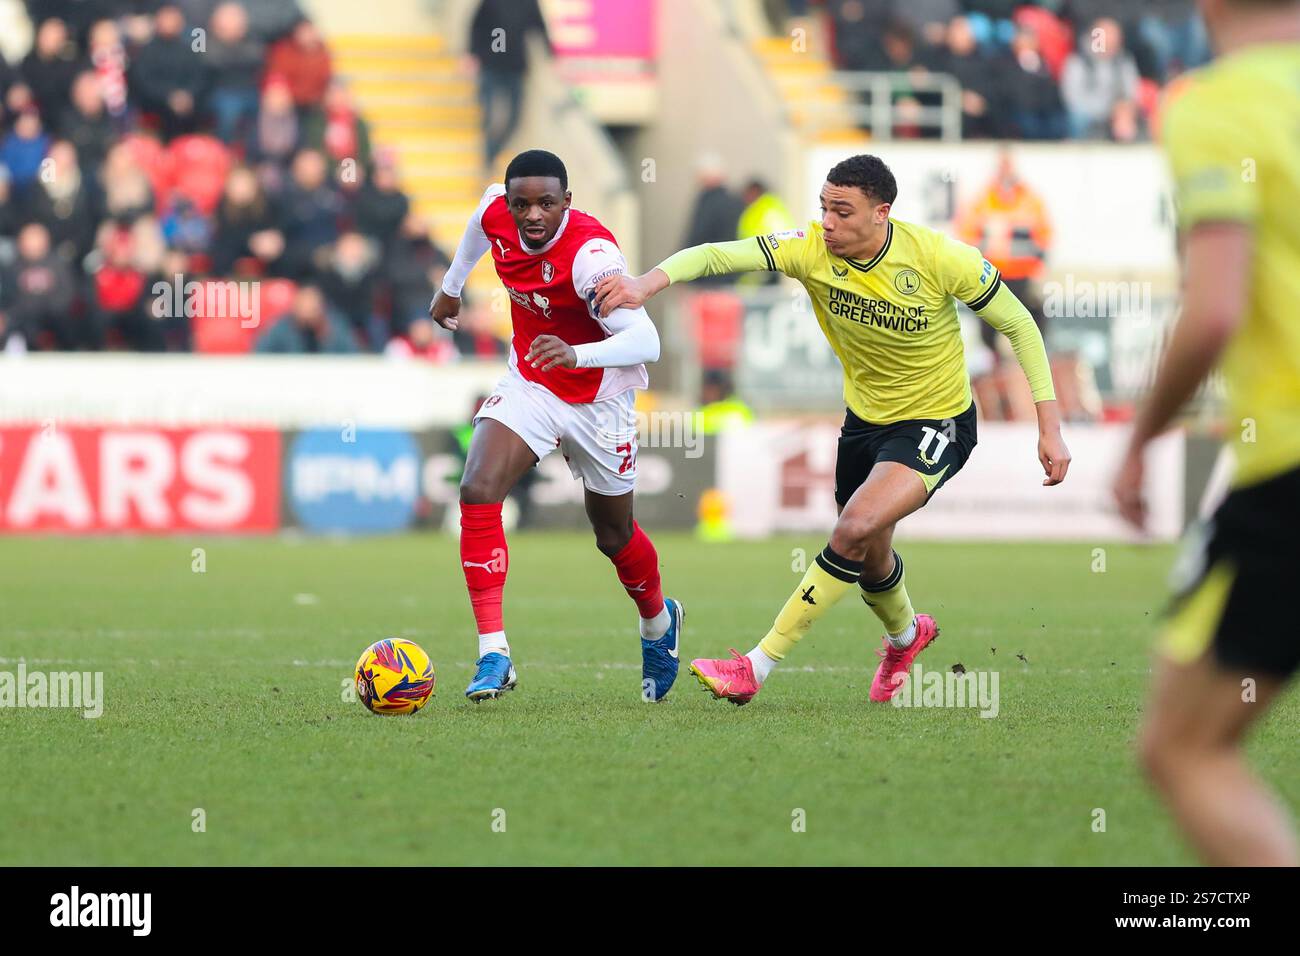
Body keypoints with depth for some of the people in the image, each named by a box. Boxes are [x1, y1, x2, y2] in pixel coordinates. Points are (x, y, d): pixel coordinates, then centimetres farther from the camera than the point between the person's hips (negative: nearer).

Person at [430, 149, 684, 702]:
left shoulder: (591, 254, -34)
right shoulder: (496, 212, -15)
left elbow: (645, 341, -41)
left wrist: (576, 355, -58)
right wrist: (452, 286, 27)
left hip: (599, 400, -4)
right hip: (529, 384, 4)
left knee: (614, 535, 14)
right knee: (477, 491, -20)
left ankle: (658, 621, 49)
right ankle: (493, 655, -18)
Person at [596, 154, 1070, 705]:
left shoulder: (939, 258, -24)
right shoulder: (812, 248, -18)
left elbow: (1018, 325, -11)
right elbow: (719, 255, -30)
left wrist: (1050, 428, -13)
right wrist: (649, 283, -50)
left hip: (937, 426, -5)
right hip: (865, 420, 5)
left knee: (855, 530, -25)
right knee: (869, 557, 19)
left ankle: (756, 668, -19)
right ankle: (905, 634, 56)